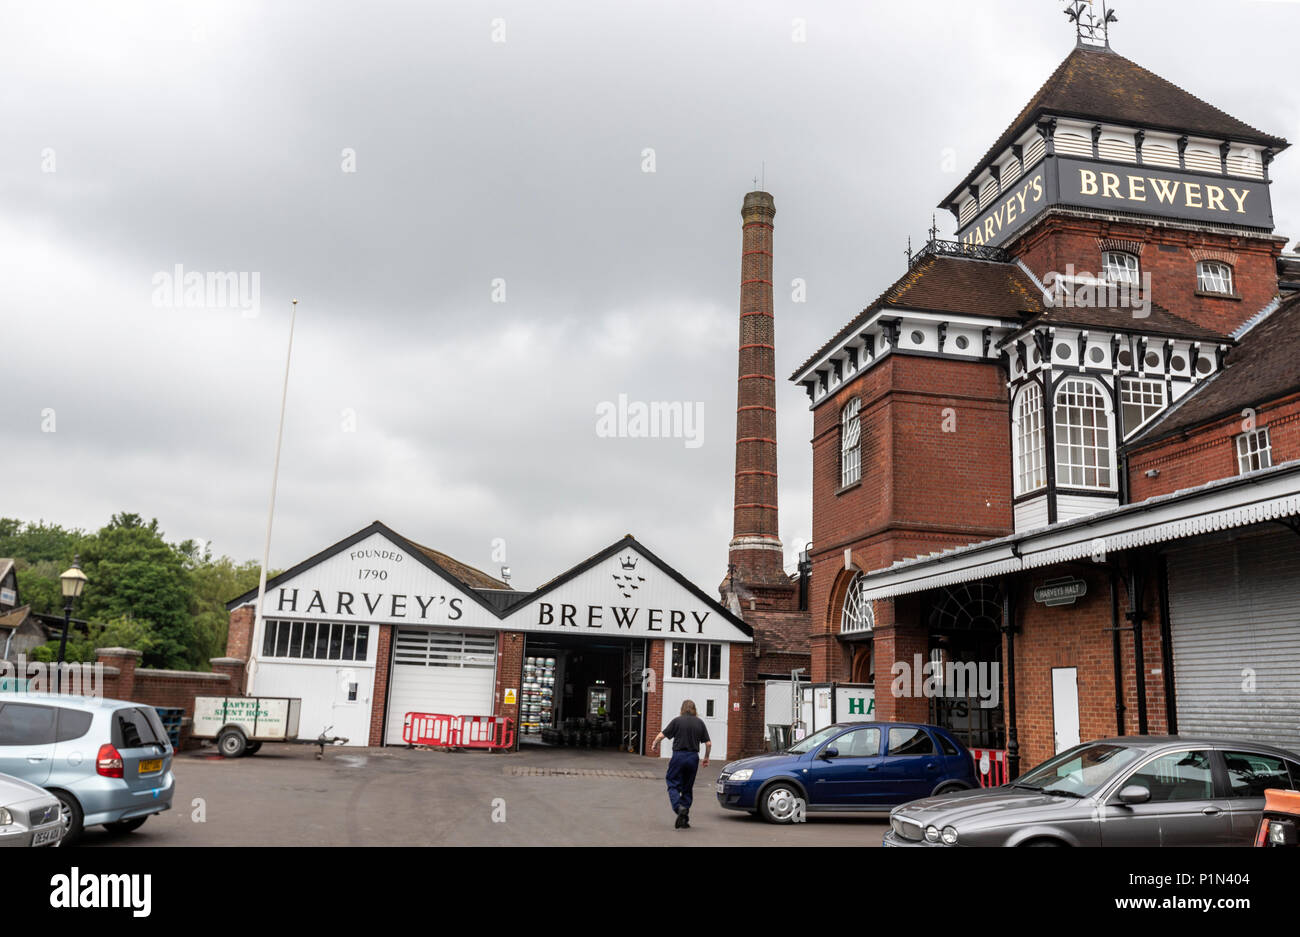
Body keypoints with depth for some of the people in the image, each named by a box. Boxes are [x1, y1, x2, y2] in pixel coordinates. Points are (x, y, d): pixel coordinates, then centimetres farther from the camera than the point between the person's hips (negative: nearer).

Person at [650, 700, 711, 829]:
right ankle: (684, 820, 12)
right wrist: (706, 758, 19)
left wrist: (654, 745, 13)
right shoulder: (700, 723, 6)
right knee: (687, 788, 13)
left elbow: (661, 735, -6)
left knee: (673, 785, 5)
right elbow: (708, 743, 5)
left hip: (678, 756, -3)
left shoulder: (677, 721, -3)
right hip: (693, 757, 3)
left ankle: (679, 807, -21)